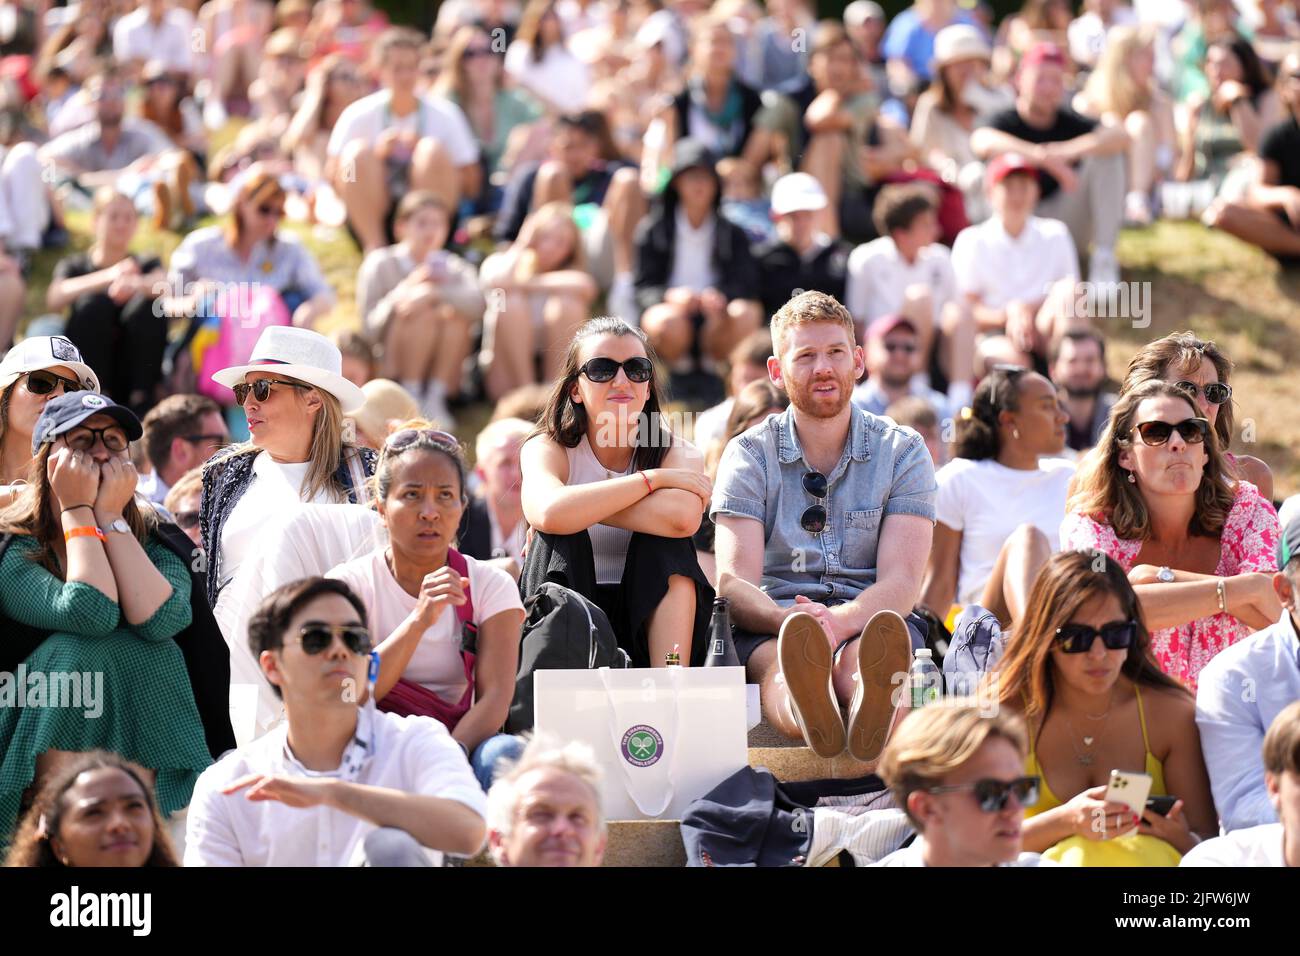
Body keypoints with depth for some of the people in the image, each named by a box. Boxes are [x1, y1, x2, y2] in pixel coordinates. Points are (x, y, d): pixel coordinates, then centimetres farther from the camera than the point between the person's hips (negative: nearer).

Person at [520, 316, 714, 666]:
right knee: (560, 536, -24)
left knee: (665, 540, -23)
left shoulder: (676, 452, 0)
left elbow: (683, 517, -27)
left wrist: (584, 506, -20)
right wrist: (651, 479, -22)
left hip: (648, 618, 1)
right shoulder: (548, 450, -3)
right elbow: (549, 515, -30)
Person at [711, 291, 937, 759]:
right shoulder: (749, 456, 8)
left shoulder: (904, 452, 9)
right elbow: (734, 583, -4)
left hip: (868, 618, 0)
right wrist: (795, 621, -29)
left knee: (862, 656, -39)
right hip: (772, 621, 0)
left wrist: (841, 622, -27)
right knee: (788, 659, -39)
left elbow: (901, 581, -3)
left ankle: (873, 717, -76)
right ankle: (813, 719, -75)